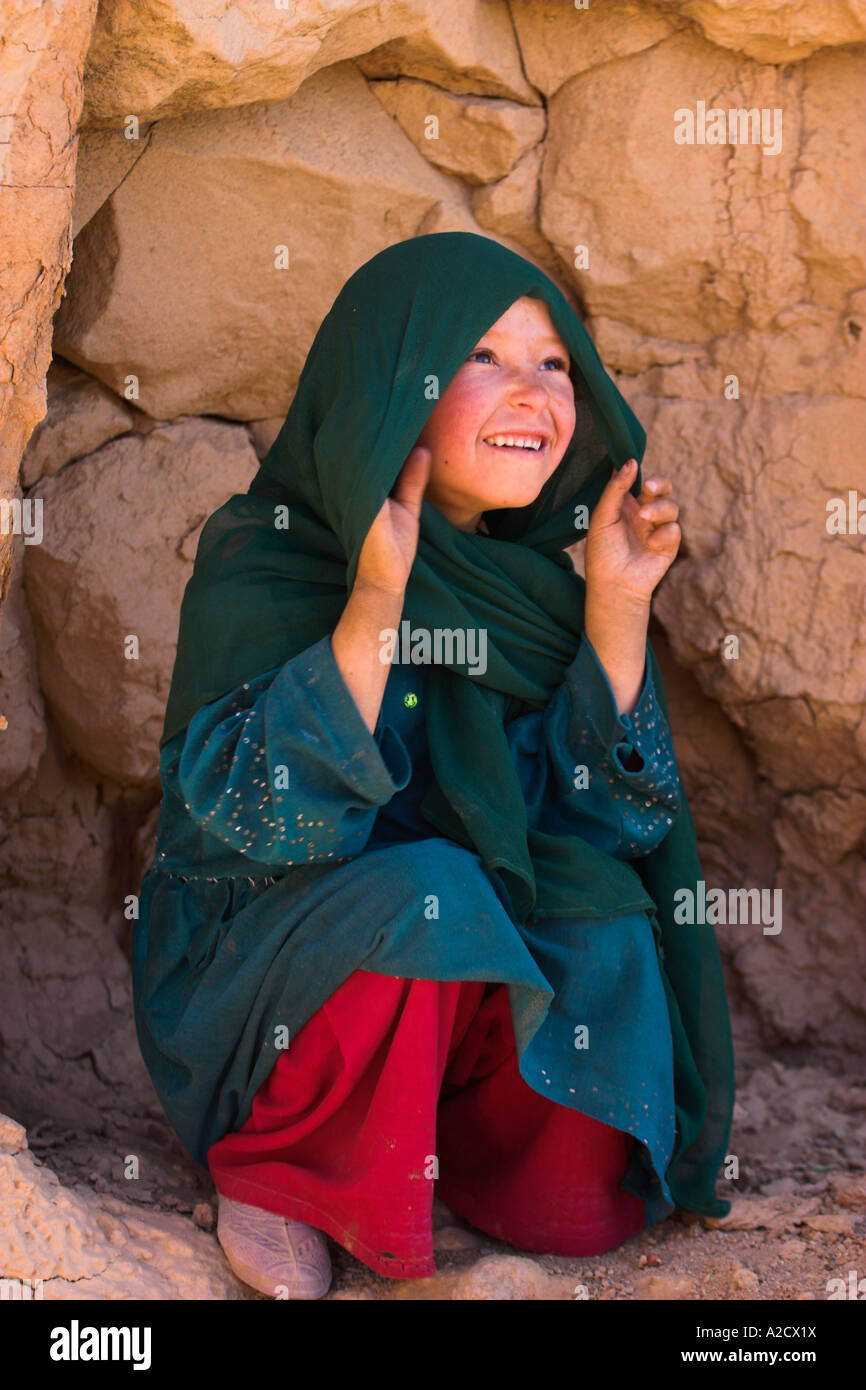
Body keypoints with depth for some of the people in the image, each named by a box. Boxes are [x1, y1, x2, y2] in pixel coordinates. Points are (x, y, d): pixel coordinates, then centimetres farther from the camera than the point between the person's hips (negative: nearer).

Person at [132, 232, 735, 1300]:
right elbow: (260, 814, -27)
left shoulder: (523, 575, -2)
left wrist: (618, 604, -16)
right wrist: (377, 594, -34)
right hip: (249, 963, -4)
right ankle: (269, 1170, -10)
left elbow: (599, 812, -6)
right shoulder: (263, 554, -17)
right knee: (423, 892, -33)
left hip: (456, 979, 4)